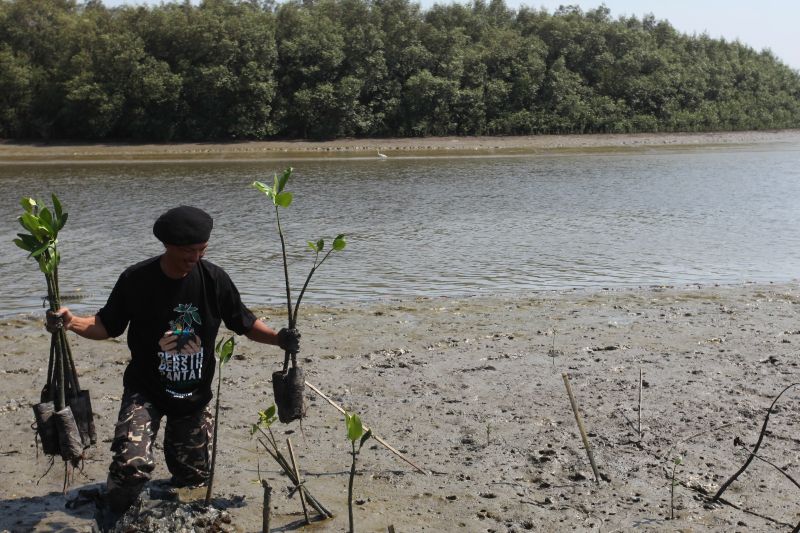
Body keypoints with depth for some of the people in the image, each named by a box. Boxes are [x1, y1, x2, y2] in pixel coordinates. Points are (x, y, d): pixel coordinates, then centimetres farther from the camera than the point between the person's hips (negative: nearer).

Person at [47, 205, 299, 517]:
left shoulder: (214, 279, -11)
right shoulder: (136, 280, -15)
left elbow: (245, 324, -1)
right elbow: (106, 326, -5)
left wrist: (278, 338, -18)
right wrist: (71, 323, -24)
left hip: (195, 396, 3)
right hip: (145, 391, -3)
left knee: (194, 476, 17)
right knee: (133, 464, -25)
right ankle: (117, 520, 7)